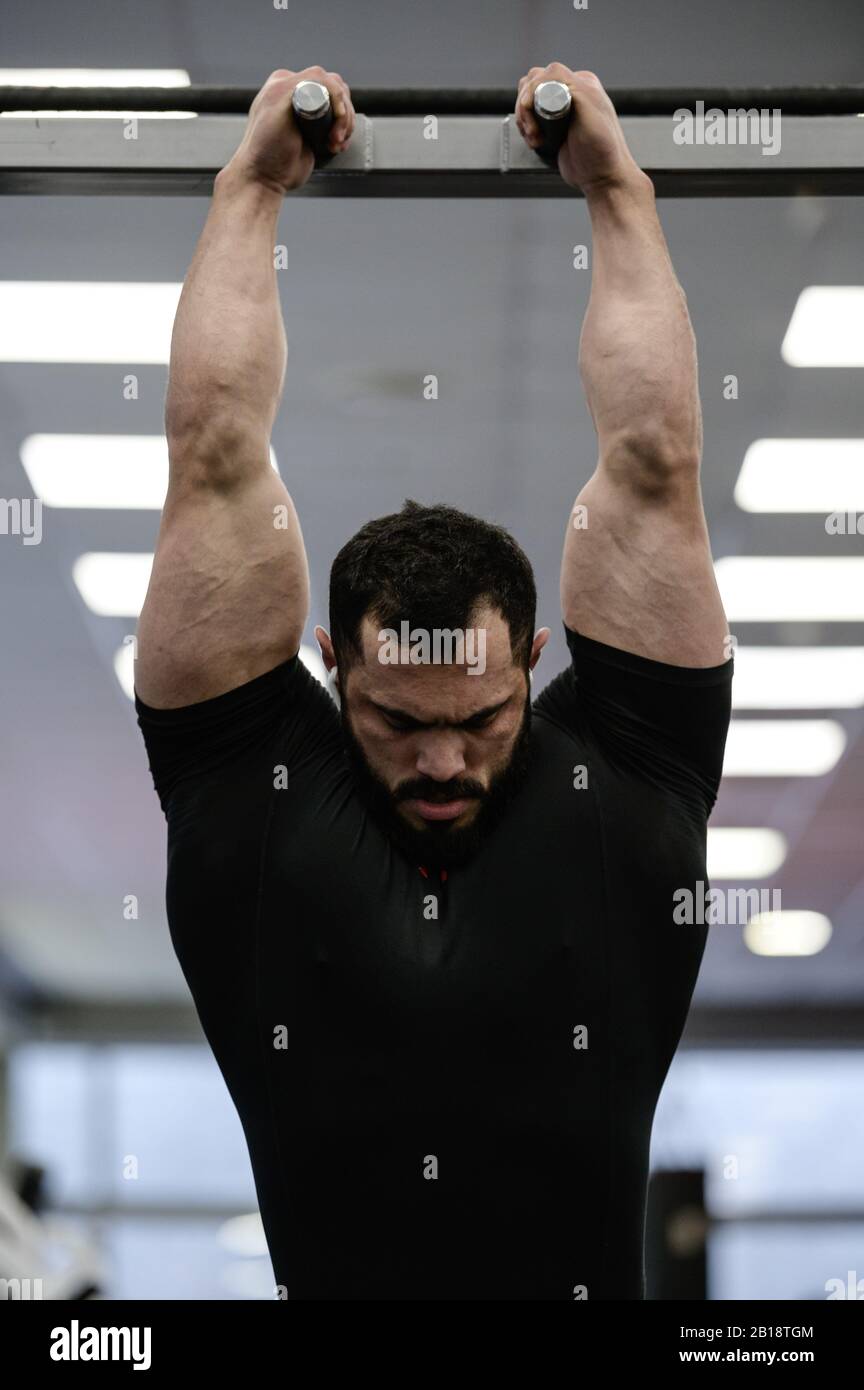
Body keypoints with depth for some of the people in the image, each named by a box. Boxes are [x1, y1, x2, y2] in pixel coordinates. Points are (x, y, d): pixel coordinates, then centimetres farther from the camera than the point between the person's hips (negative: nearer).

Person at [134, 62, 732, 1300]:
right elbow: (216, 459, 7)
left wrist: (619, 196, 12)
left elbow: (653, 467, 6)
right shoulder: (254, 789, 5)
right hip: (327, 1271, -1)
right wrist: (249, 191, 14)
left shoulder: (617, 778, 5)